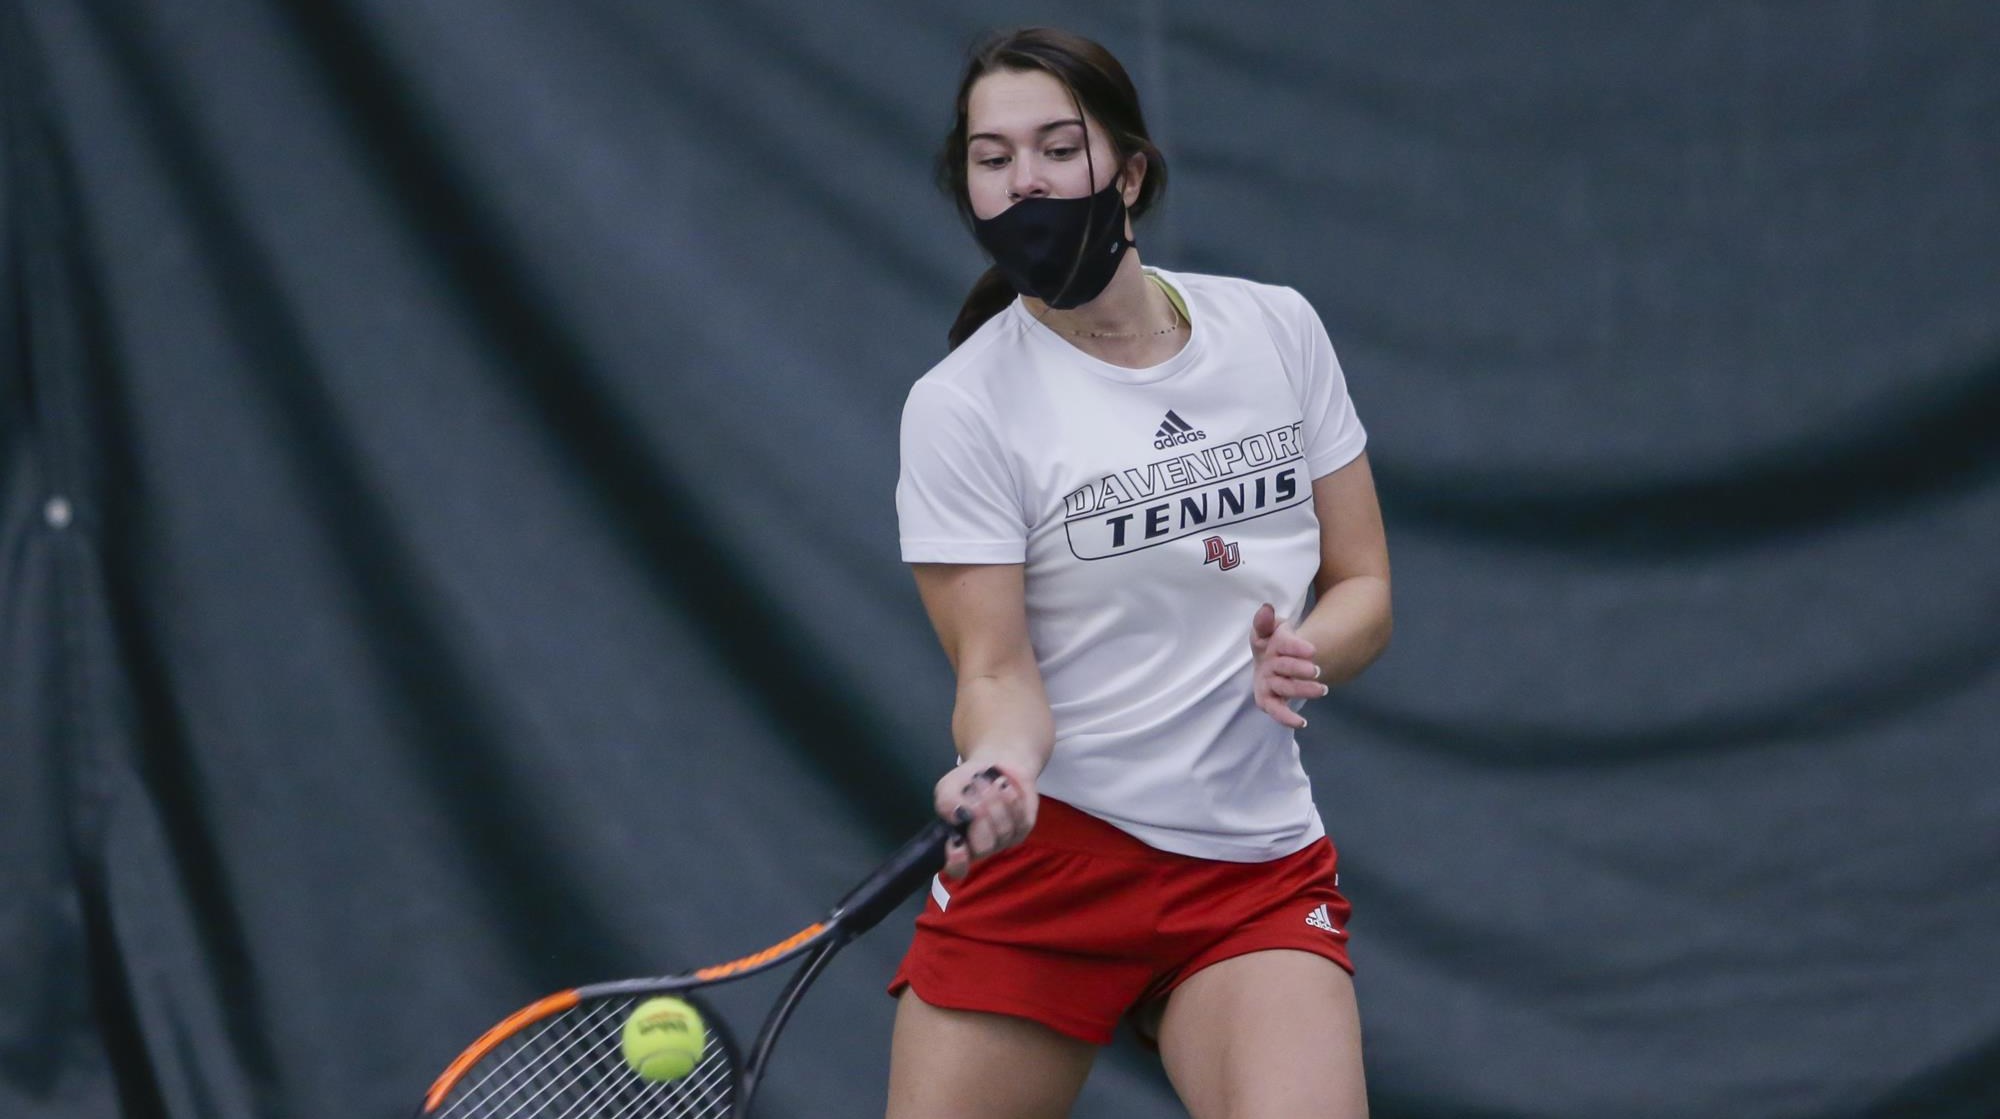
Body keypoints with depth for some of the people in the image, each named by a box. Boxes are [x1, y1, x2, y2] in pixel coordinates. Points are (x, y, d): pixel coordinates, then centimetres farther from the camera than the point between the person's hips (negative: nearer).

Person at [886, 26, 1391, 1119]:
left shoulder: (1278, 330, 4)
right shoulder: (962, 405, -5)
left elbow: (1362, 588, 9)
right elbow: (998, 673, -9)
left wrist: (1304, 653, -13)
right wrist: (999, 767, -31)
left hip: (1258, 870, 1)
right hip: (1042, 855, -1)